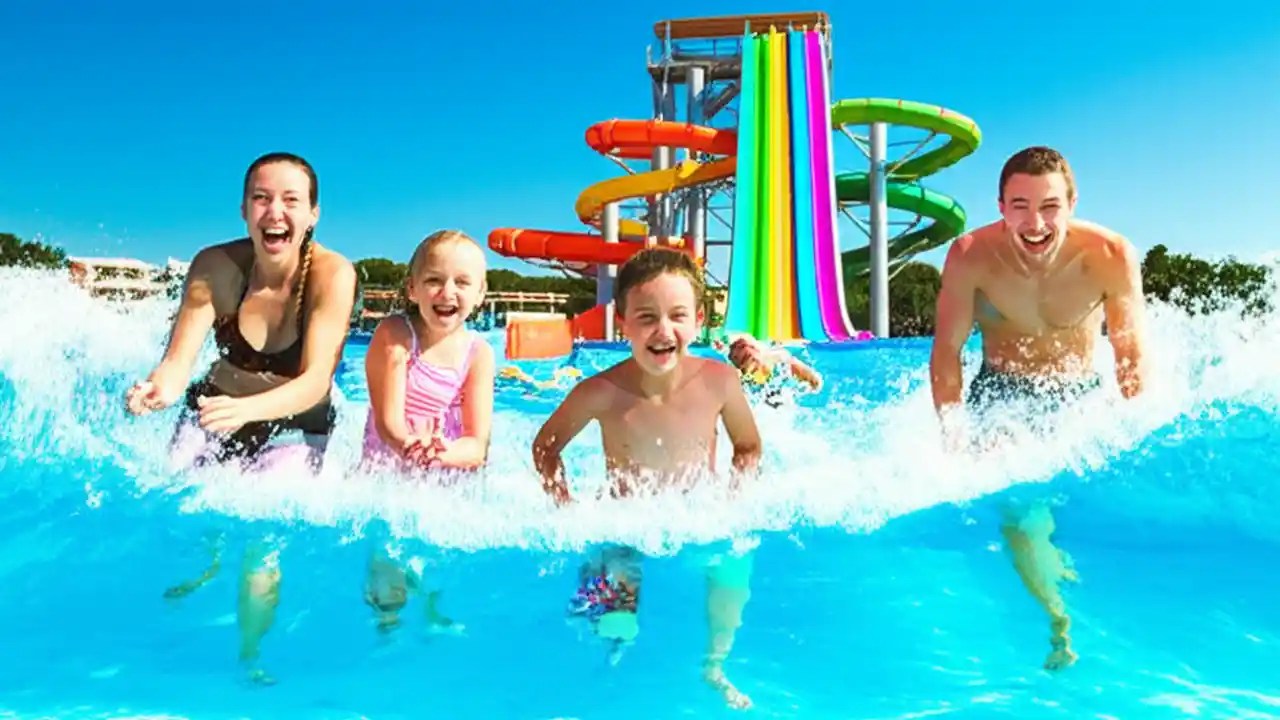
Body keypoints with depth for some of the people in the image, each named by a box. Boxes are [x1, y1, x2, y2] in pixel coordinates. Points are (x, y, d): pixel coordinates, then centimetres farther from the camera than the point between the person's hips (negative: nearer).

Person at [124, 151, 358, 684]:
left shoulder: (332, 273, -26)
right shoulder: (215, 265, -19)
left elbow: (316, 380, -34)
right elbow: (178, 359, -26)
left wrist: (248, 409, -53)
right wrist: (158, 390, -50)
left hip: (292, 428, -2)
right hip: (211, 415, 3)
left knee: (261, 546, -12)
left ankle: (250, 654, 18)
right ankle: (194, 580, 43)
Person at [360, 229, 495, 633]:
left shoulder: (478, 353, -5)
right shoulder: (394, 334, -10)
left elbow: (478, 446, -11)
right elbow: (388, 421, -16)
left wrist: (443, 454, -34)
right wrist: (412, 446, -39)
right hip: (387, 477, -1)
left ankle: (438, 626, 17)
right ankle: (388, 627, 12)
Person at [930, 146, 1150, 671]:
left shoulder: (1111, 258, -22)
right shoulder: (970, 257, -23)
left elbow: (1132, 356, -9)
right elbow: (947, 348, -12)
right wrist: (953, 429, -18)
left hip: (1079, 396, 1)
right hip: (1002, 394, 0)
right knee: (1020, 519, -8)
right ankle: (1062, 624, 20)